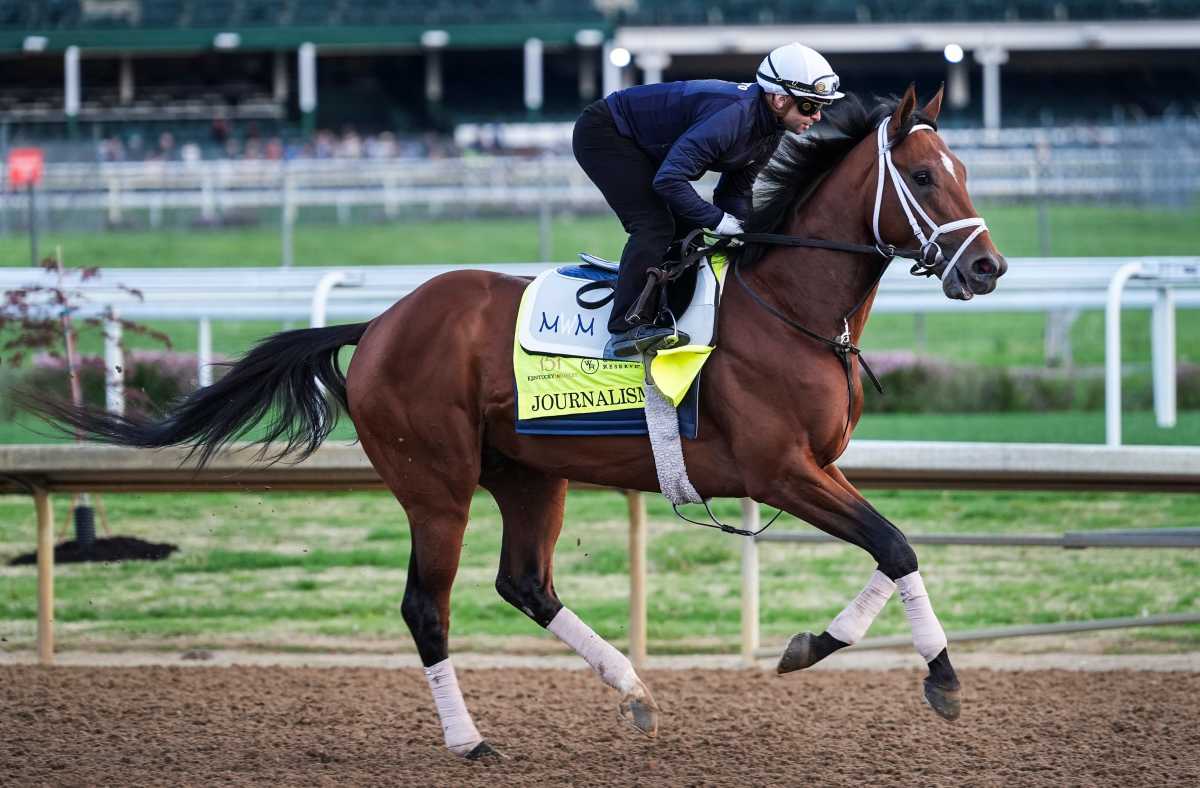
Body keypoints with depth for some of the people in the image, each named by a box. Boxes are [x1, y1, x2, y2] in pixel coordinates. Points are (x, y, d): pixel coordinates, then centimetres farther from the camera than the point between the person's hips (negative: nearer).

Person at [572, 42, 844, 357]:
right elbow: (668, 180, -38)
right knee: (654, 224, -21)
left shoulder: (770, 129, -4)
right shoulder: (733, 115, -35)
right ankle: (628, 327, -23)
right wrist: (719, 221, -32)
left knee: (684, 230, 7)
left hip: (639, 146, 10)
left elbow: (736, 190, 6)